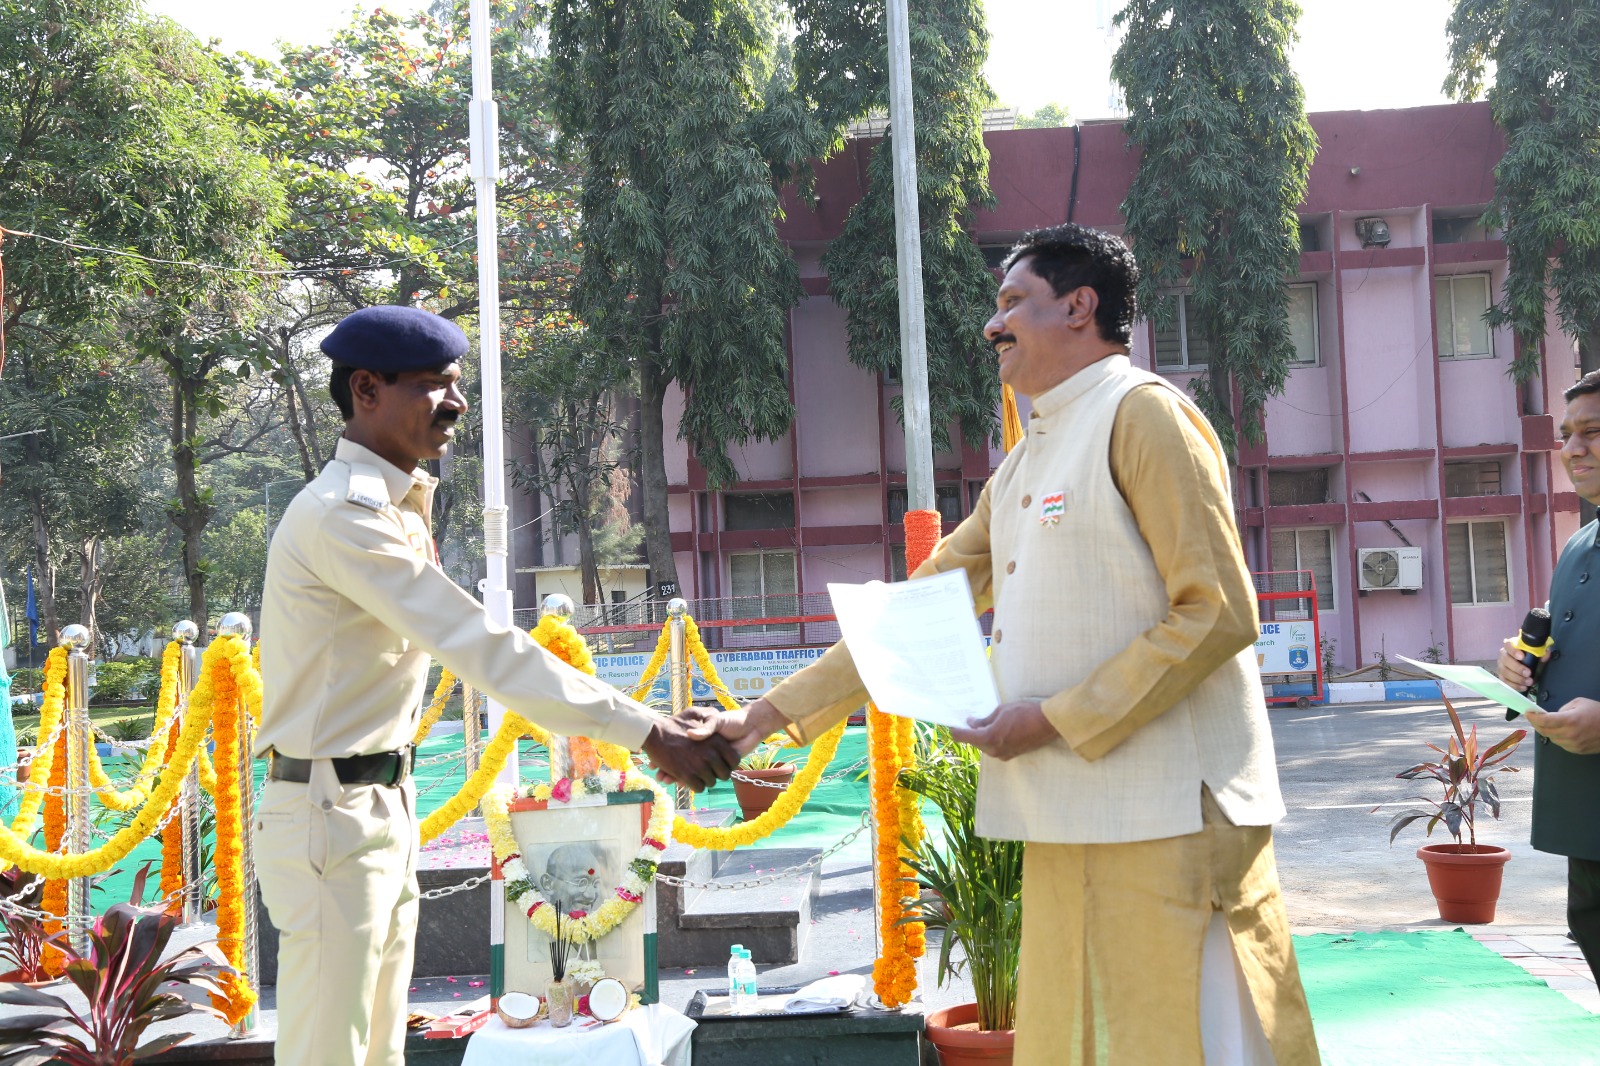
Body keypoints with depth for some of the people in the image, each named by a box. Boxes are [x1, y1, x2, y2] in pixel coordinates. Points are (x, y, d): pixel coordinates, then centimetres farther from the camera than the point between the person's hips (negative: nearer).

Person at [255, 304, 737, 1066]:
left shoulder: (394, 510, 14)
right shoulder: (341, 516, -19)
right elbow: (482, 649, -25)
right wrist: (647, 732, -25)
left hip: (385, 809, 10)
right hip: (330, 818, -10)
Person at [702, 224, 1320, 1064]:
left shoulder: (1143, 415, -7)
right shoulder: (1023, 466, 20)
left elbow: (1220, 613, -14)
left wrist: (1060, 721, -15)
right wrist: (772, 713, 15)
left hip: (1168, 815, -8)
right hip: (1068, 818, 8)